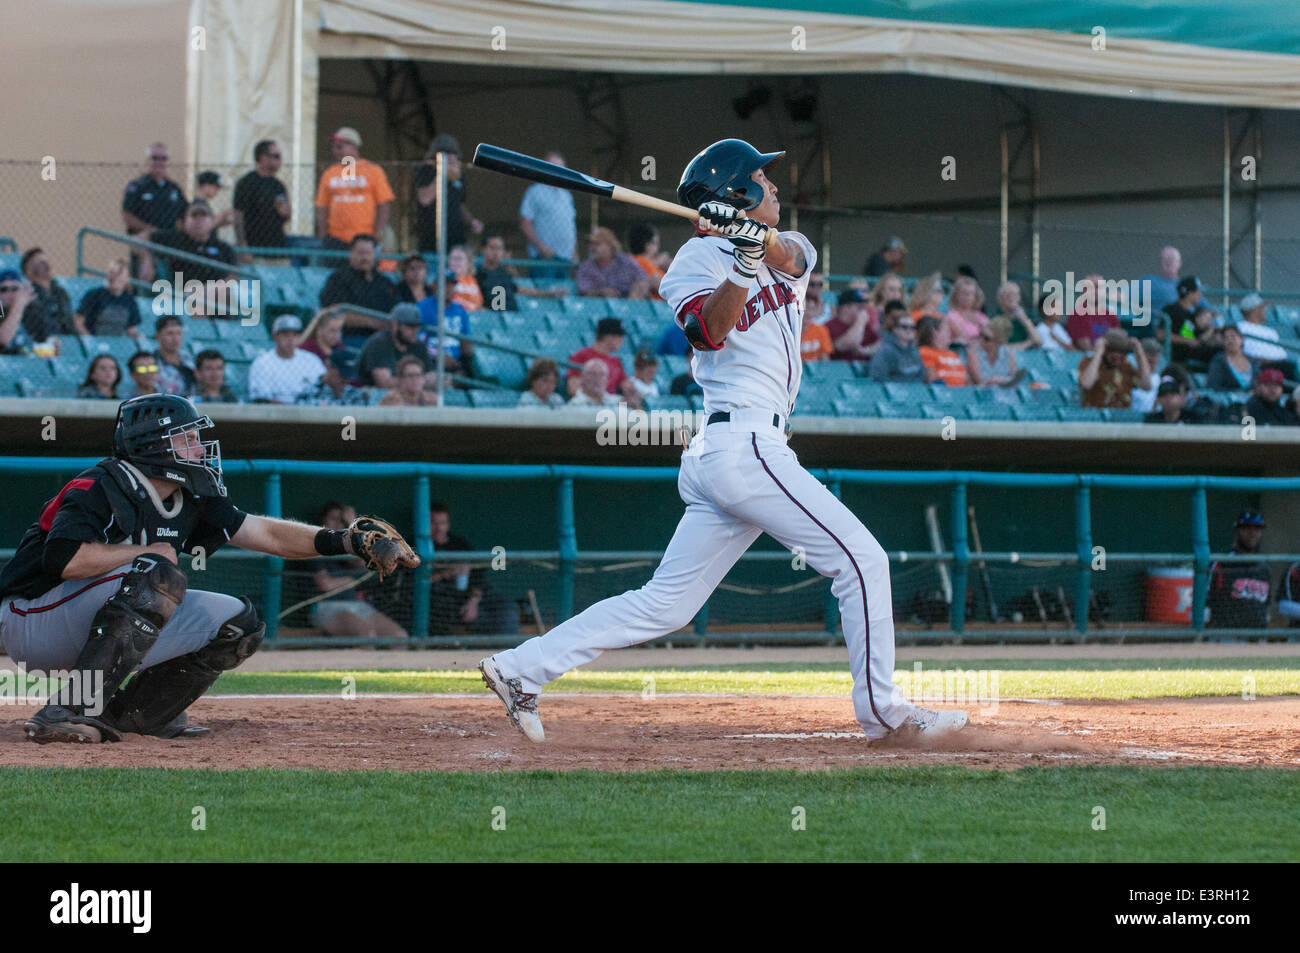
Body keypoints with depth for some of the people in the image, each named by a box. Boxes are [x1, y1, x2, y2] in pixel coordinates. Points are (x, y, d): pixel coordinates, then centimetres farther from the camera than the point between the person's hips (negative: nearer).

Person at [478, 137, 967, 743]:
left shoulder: (784, 255, 18)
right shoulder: (699, 260, -2)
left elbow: (792, 255, -6)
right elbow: (711, 331, -19)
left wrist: (762, 241, -25)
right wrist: (745, 260, -29)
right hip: (744, 440, -8)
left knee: (665, 604, 7)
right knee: (861, 559, -6)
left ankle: (521, 669, 6)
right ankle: (881, 710, 0)